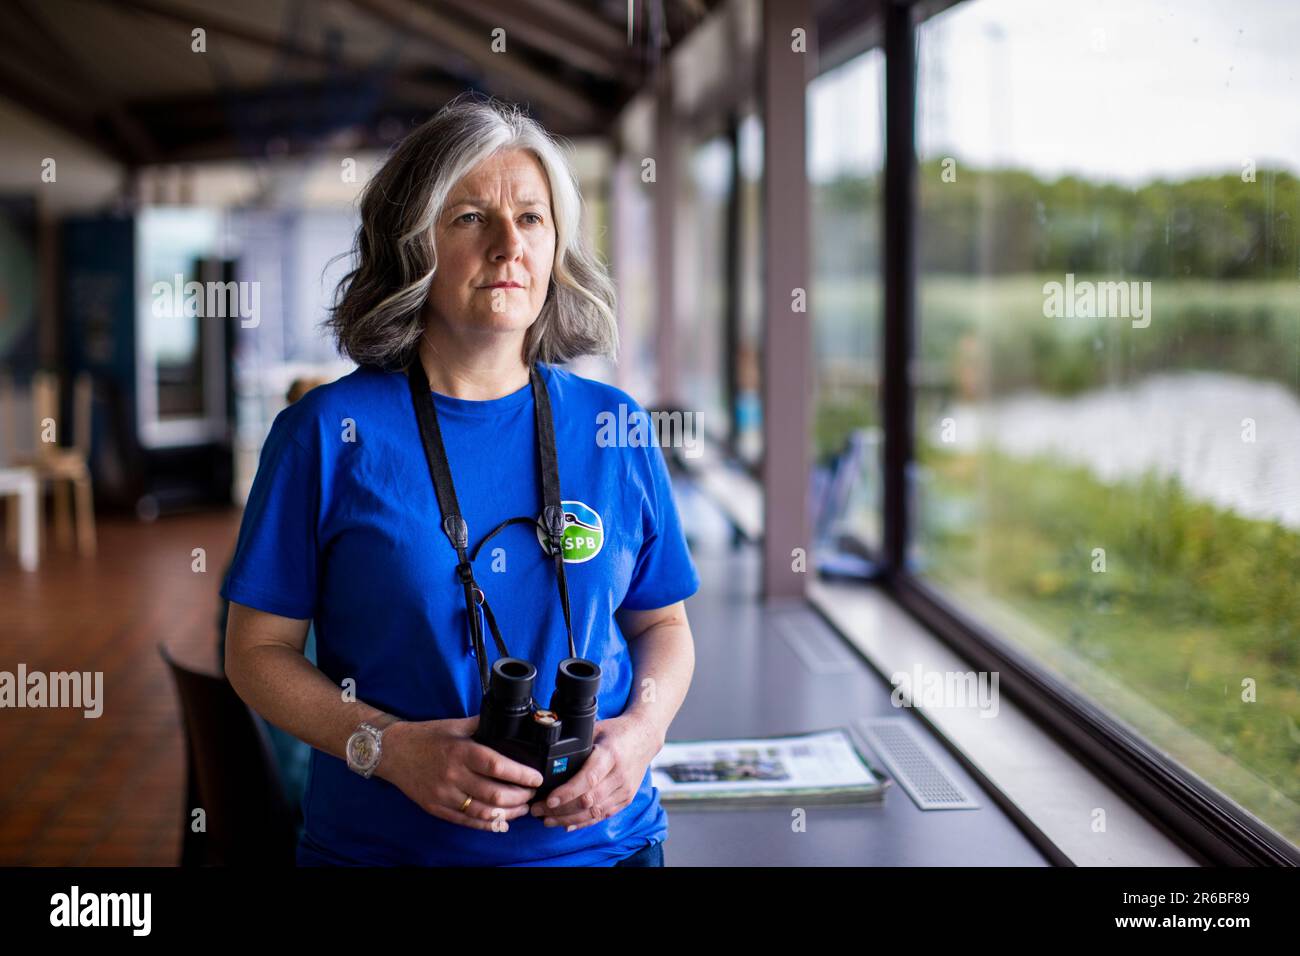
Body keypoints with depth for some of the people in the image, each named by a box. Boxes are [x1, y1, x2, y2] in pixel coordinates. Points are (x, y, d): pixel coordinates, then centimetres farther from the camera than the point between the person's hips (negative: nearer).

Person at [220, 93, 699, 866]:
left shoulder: (616, 430, -1)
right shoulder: (327, 433, -8)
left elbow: (664, 625, 7)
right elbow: (258, 649, -5)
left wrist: (643, 730, -12)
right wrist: (387, 747, -19)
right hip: (382, 844, -2)